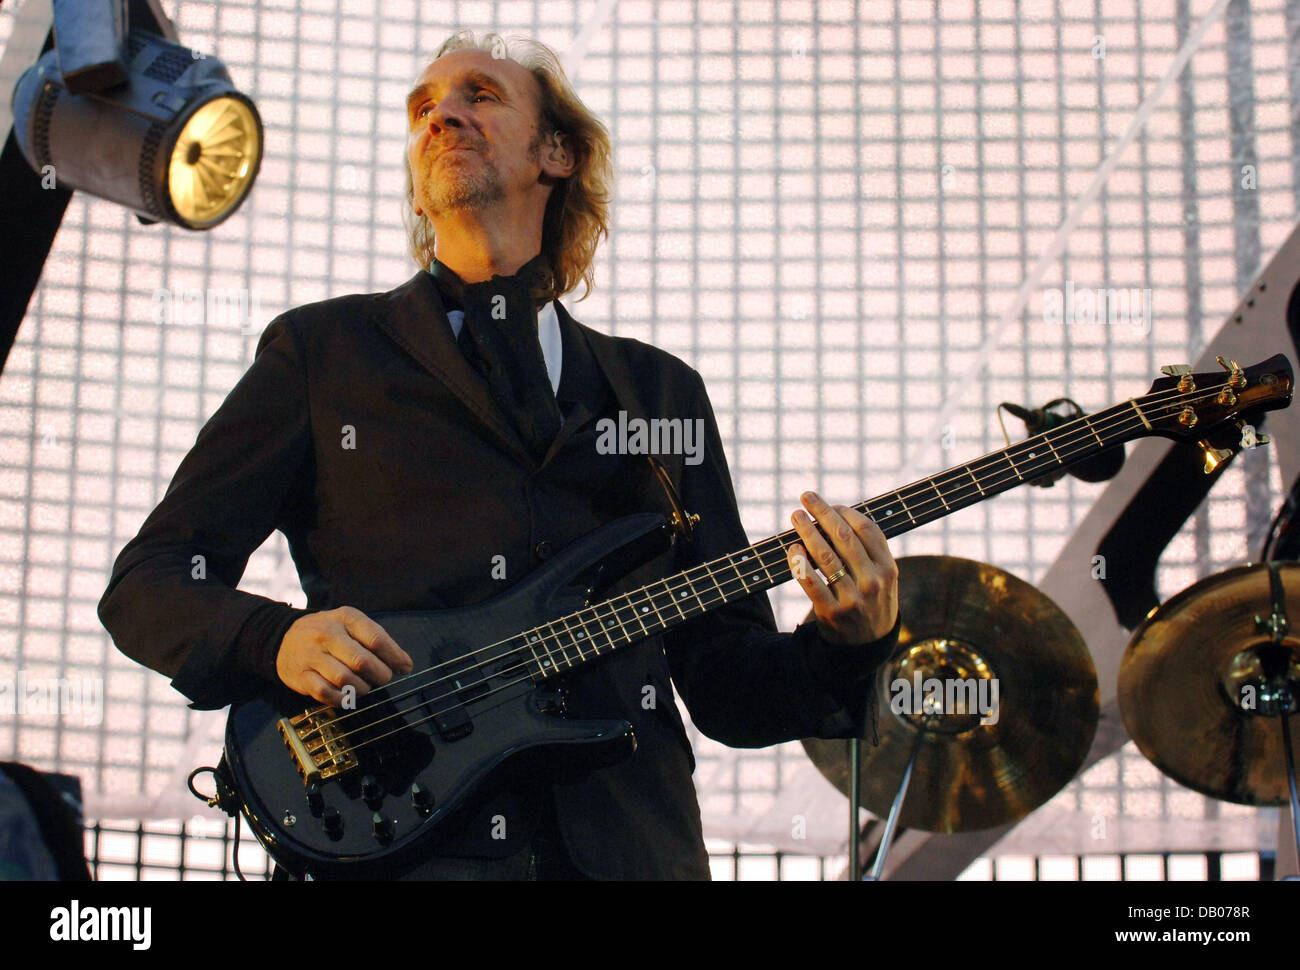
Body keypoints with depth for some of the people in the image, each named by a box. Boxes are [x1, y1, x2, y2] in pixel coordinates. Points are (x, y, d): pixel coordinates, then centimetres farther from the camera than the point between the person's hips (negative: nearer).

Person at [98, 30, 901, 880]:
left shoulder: (661, 389, 17)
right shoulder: (321, 350, 11)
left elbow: (728, 688, 15)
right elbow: (147, 583, 9)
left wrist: (848, 647, -5)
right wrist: (278, 640, -10)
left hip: (628, 844, 3)